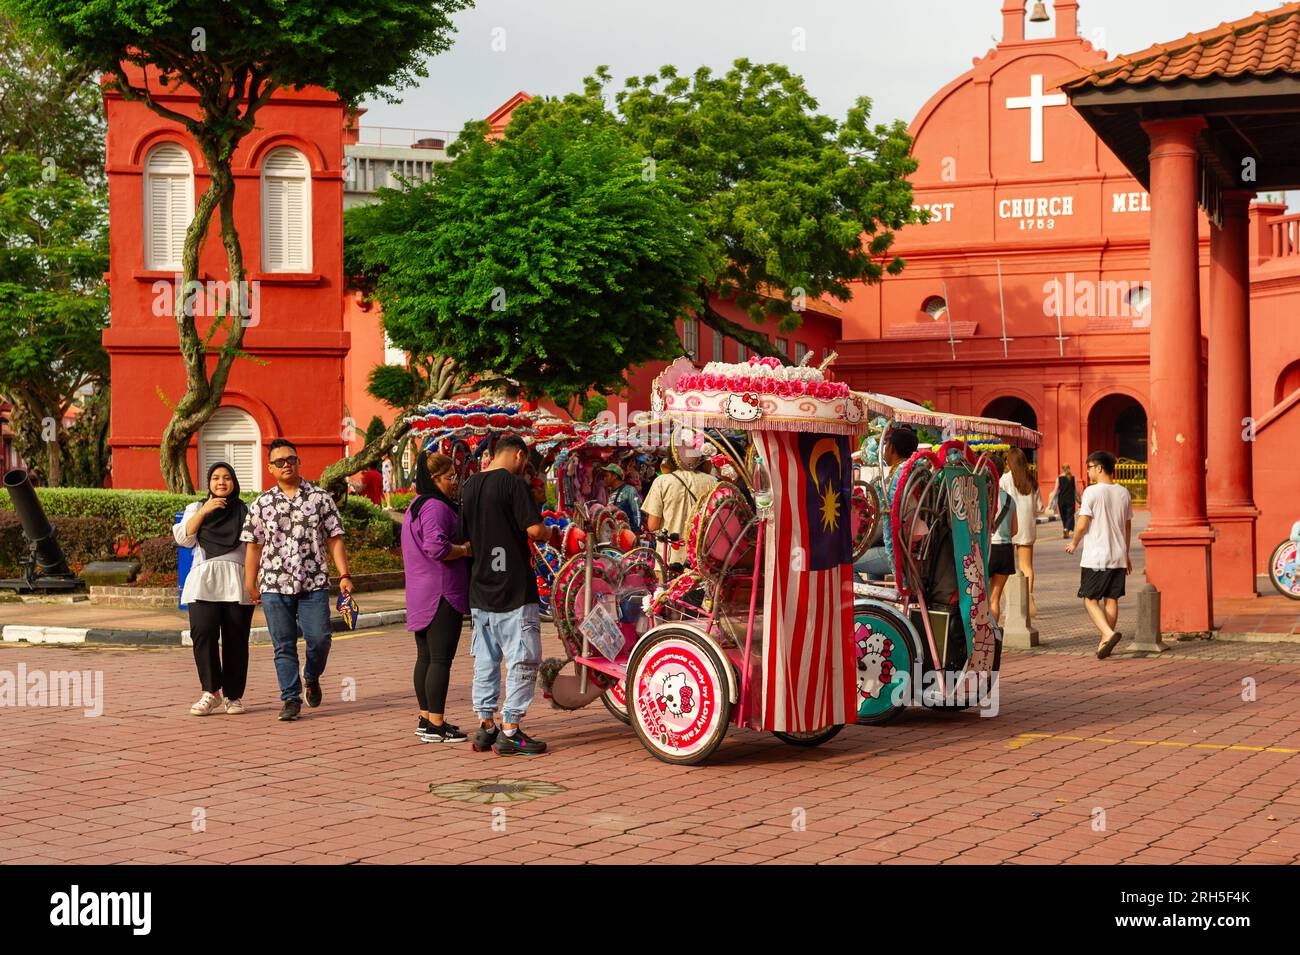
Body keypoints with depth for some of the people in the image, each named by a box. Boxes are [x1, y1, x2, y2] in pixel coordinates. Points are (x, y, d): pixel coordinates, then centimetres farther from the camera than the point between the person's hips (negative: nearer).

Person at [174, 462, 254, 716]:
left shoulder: (246, 511, 15)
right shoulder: (196, 508, 17)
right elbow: (183, 538, 2)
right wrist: (203, 511, -7)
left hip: (237, 583, 0)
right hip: (204, 581, 0)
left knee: (235, 640, -2)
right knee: (203, 633, -17)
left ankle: (234, 695, 8)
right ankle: (211, 690, -9)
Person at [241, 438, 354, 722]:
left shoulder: (320, 497, 6)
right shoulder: (262, 504, 8)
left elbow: (334, 539, 5)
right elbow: (253, 547, 10)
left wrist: (344, 575, -3)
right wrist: (250, 585, 6)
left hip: (314, 583, -1)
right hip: (275, 585, 1)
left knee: (320, 638, -5)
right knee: (284, 645, 2)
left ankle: (312, 678, 24)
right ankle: (291, 698, 10)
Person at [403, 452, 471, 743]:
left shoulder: (417, 506, 19)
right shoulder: (436, 507, -16)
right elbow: (437, 547, -28)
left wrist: (459, 547, 18)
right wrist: (465, 549, -13)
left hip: (422, 596, 11)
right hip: (442, 595, -11)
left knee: (425, 658, 14)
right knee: (441, 659, -7)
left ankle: (426, 719, 21)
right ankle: (435, 725, -6)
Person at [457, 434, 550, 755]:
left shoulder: (470, 485, 10)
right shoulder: (513, 483, -11)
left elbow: (463, 535, 15)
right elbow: (534, 529, -17)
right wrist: (549, 533, 4)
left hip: (480, 589, 7)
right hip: (514, 588, -7)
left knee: (485, 658, 13)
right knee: (522, 658, -1)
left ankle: (485, 726, 17)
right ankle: (510, 731, -2)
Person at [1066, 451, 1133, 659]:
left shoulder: (1092, 491, -11)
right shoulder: (1123, 493, 8)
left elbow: (1082, 525, -13)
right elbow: (1128, 526, 14)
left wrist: (1074, 543, 5)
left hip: (1095, 557, -6)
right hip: (1118, 557, 6)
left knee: (1090, 599, 0)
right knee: (1111, 599, 10)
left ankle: (1108, 634, -19)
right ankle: (1105, 642, 12)